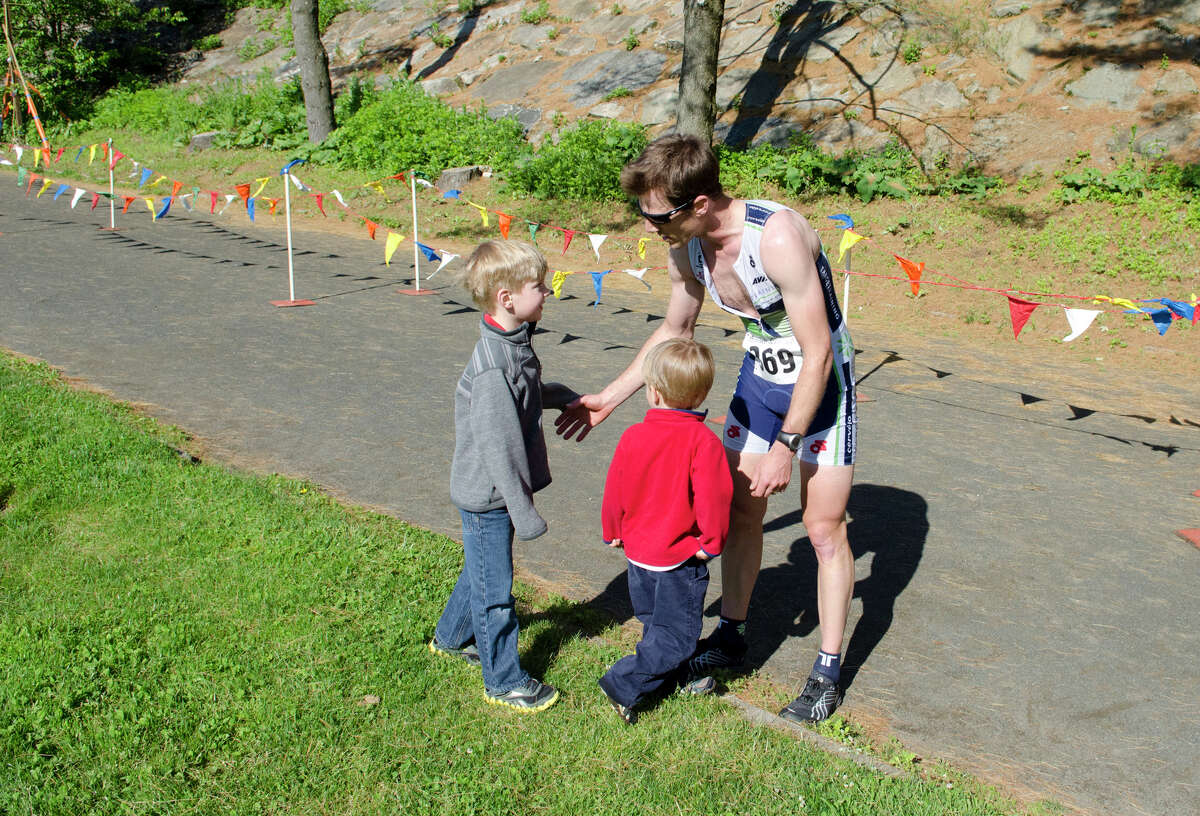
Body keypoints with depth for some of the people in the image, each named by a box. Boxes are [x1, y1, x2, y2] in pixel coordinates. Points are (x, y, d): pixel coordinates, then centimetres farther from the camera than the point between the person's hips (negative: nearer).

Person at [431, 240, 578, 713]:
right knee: (494, 588, 6)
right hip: (488, 496, -10)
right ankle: (504, 680, 21)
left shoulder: (514, 345, 2)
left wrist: (557, 395, 16)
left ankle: (452, 637, 48)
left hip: (497, 493, 10)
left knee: (482, 571, 27)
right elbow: (497, 444, -28)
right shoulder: (493, 366, -29)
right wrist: (524, 512, -23)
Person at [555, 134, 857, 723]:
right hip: (759, 376, 7)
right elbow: (674, 330, 9)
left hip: (820, 380, -6)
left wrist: (786, 445, -24)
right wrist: (609, 397, 9)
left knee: (823, 527, -2)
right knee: (738, 510, 12)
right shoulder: (685, 250, -11)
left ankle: (828, 671, 14)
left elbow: (818, 355, -27)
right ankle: (730, 636, 31)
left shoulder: (778, 238, -34)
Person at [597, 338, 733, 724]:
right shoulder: (703, 441, -20)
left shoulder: (632, 437, -7)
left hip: (638, 551, 5)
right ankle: (623, 685, 2)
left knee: (655, 623, 23)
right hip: (680, 559, -5)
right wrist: (711, 541, -5)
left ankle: (673, 677, 37)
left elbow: (614, 493, 3)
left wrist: (613, 532, 19)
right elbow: (713, 499, -21)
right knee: (677, 634, 6)